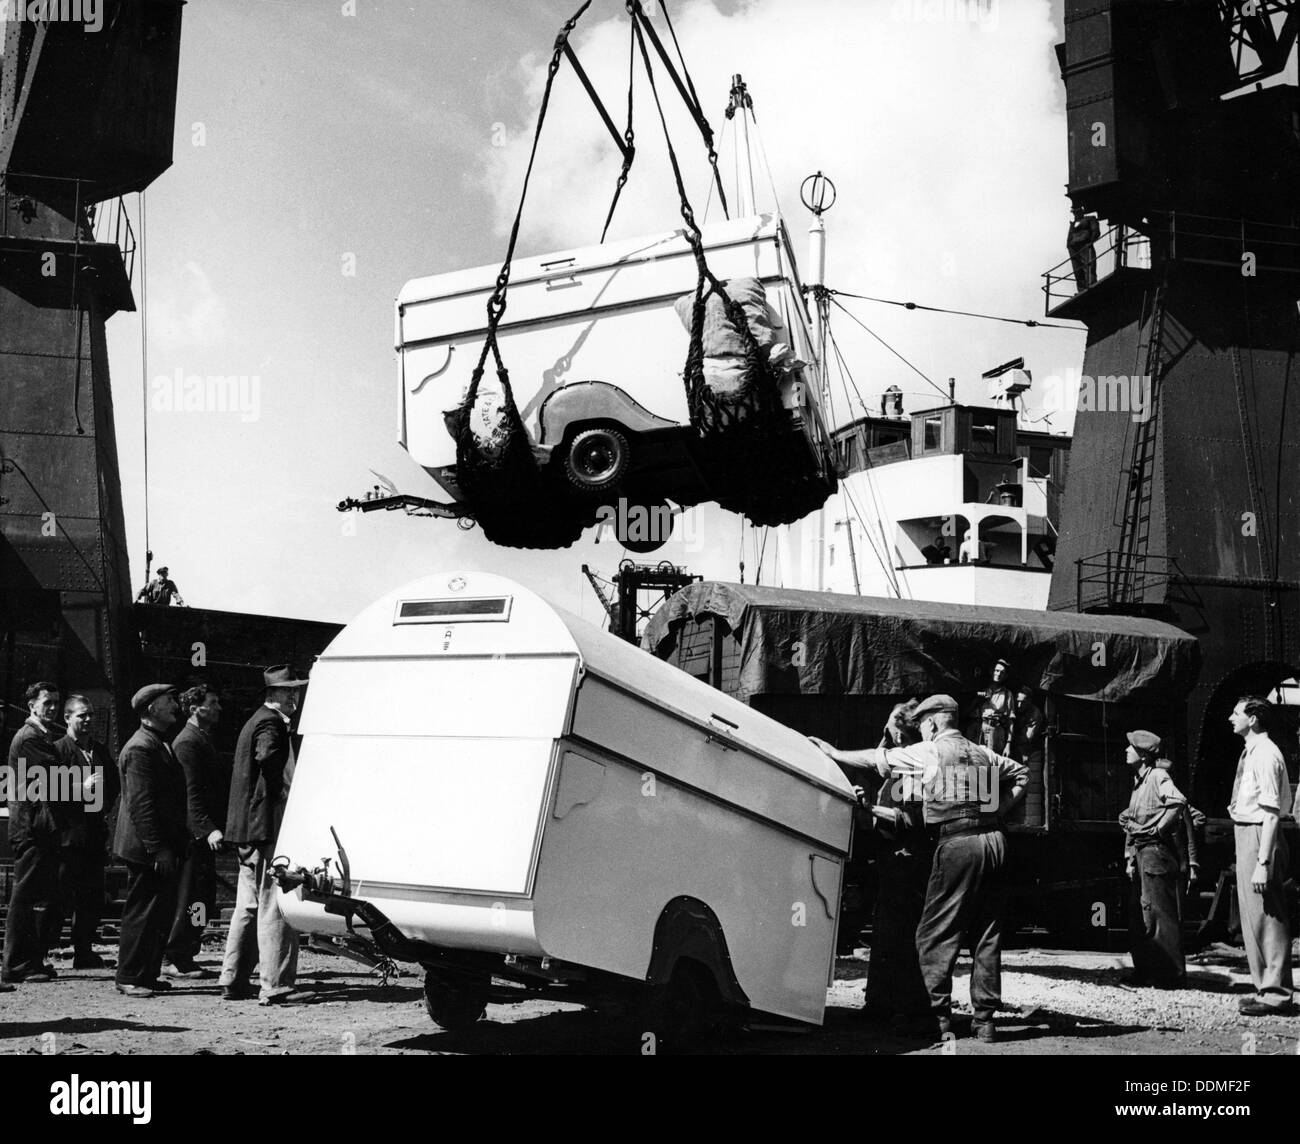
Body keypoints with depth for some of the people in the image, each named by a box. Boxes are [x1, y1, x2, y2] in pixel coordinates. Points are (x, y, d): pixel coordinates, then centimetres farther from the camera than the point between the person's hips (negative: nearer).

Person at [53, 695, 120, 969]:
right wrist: (82, 789, -20)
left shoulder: (100, 750, 16)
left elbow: (115, 783, 24)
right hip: (69, 834, -6)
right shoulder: (58, 749, -4)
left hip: (95, 832, 6)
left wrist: (107, 808, 9)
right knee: (62, 897, -6)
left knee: (93, 898, 8)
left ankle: (84, 953, 18)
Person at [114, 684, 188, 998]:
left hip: (163, 847, 10)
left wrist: (172, 847, 19)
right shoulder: (140, 749, -15)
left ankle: (147, 974, 20)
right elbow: (141, 805, -21)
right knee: (142, 913, -3)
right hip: (146, 850, -10)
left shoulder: (160, 745, 17)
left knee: (161, 913, 13)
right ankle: (130, 978, 4)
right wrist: (158, 849, -23)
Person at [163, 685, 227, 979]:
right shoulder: (188, 742, -13)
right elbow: (192, 792, -21)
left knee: (204, 897, 12)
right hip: (195, 832, -10)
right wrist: (208, 829, -28)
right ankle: (176, 960, 0)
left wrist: (215, 827, 19)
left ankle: (184, 957, 18)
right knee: (192, 897, -6)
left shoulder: (204, 739, 19)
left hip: (205, 833, 10)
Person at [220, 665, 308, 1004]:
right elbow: (269, 760, -27)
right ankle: (275, 987, -9)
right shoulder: (271, 723, -12)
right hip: (267, 826, -10)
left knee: (248, 908, 15)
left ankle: (233, 981, 19)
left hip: (249, 828, 10)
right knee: (274, 908, -9)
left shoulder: (256, 721, 19)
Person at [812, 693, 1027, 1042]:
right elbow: (1019, 773, 33)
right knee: (987, 934, 8)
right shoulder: (982, 754, 19)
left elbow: (877, 760, 10)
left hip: (957, 843, -6)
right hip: (994, 839, 6)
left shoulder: (928, 751, 3)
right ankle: (984, 1018, 8)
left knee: (935, 933, 1)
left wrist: (835, 754, 21)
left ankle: (940, 1016, -3)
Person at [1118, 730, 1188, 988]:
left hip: (1156, 852, -10)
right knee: (1137, 915, 12)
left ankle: (1172, 974, -3)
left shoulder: (1158, 776, -10)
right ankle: (1144, 971, 20)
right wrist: (1129, 857, 14)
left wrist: (1159, 829, -18)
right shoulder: (1138, 781, 17)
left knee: (1159, 914, -8)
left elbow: (1178, 802, -28)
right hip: (1141, 855, 10)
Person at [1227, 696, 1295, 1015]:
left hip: (1260, 835, -10)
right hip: (1245, 833, 10)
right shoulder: (1250, 753, 13)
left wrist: (1262, 863, -24)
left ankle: (1275, 993, 1)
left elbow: (1271, 813, -21)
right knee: (1253, 914, 15)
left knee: (1264, 914, -5)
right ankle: (1266, 987, 24)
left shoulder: (1265, 754, -17)